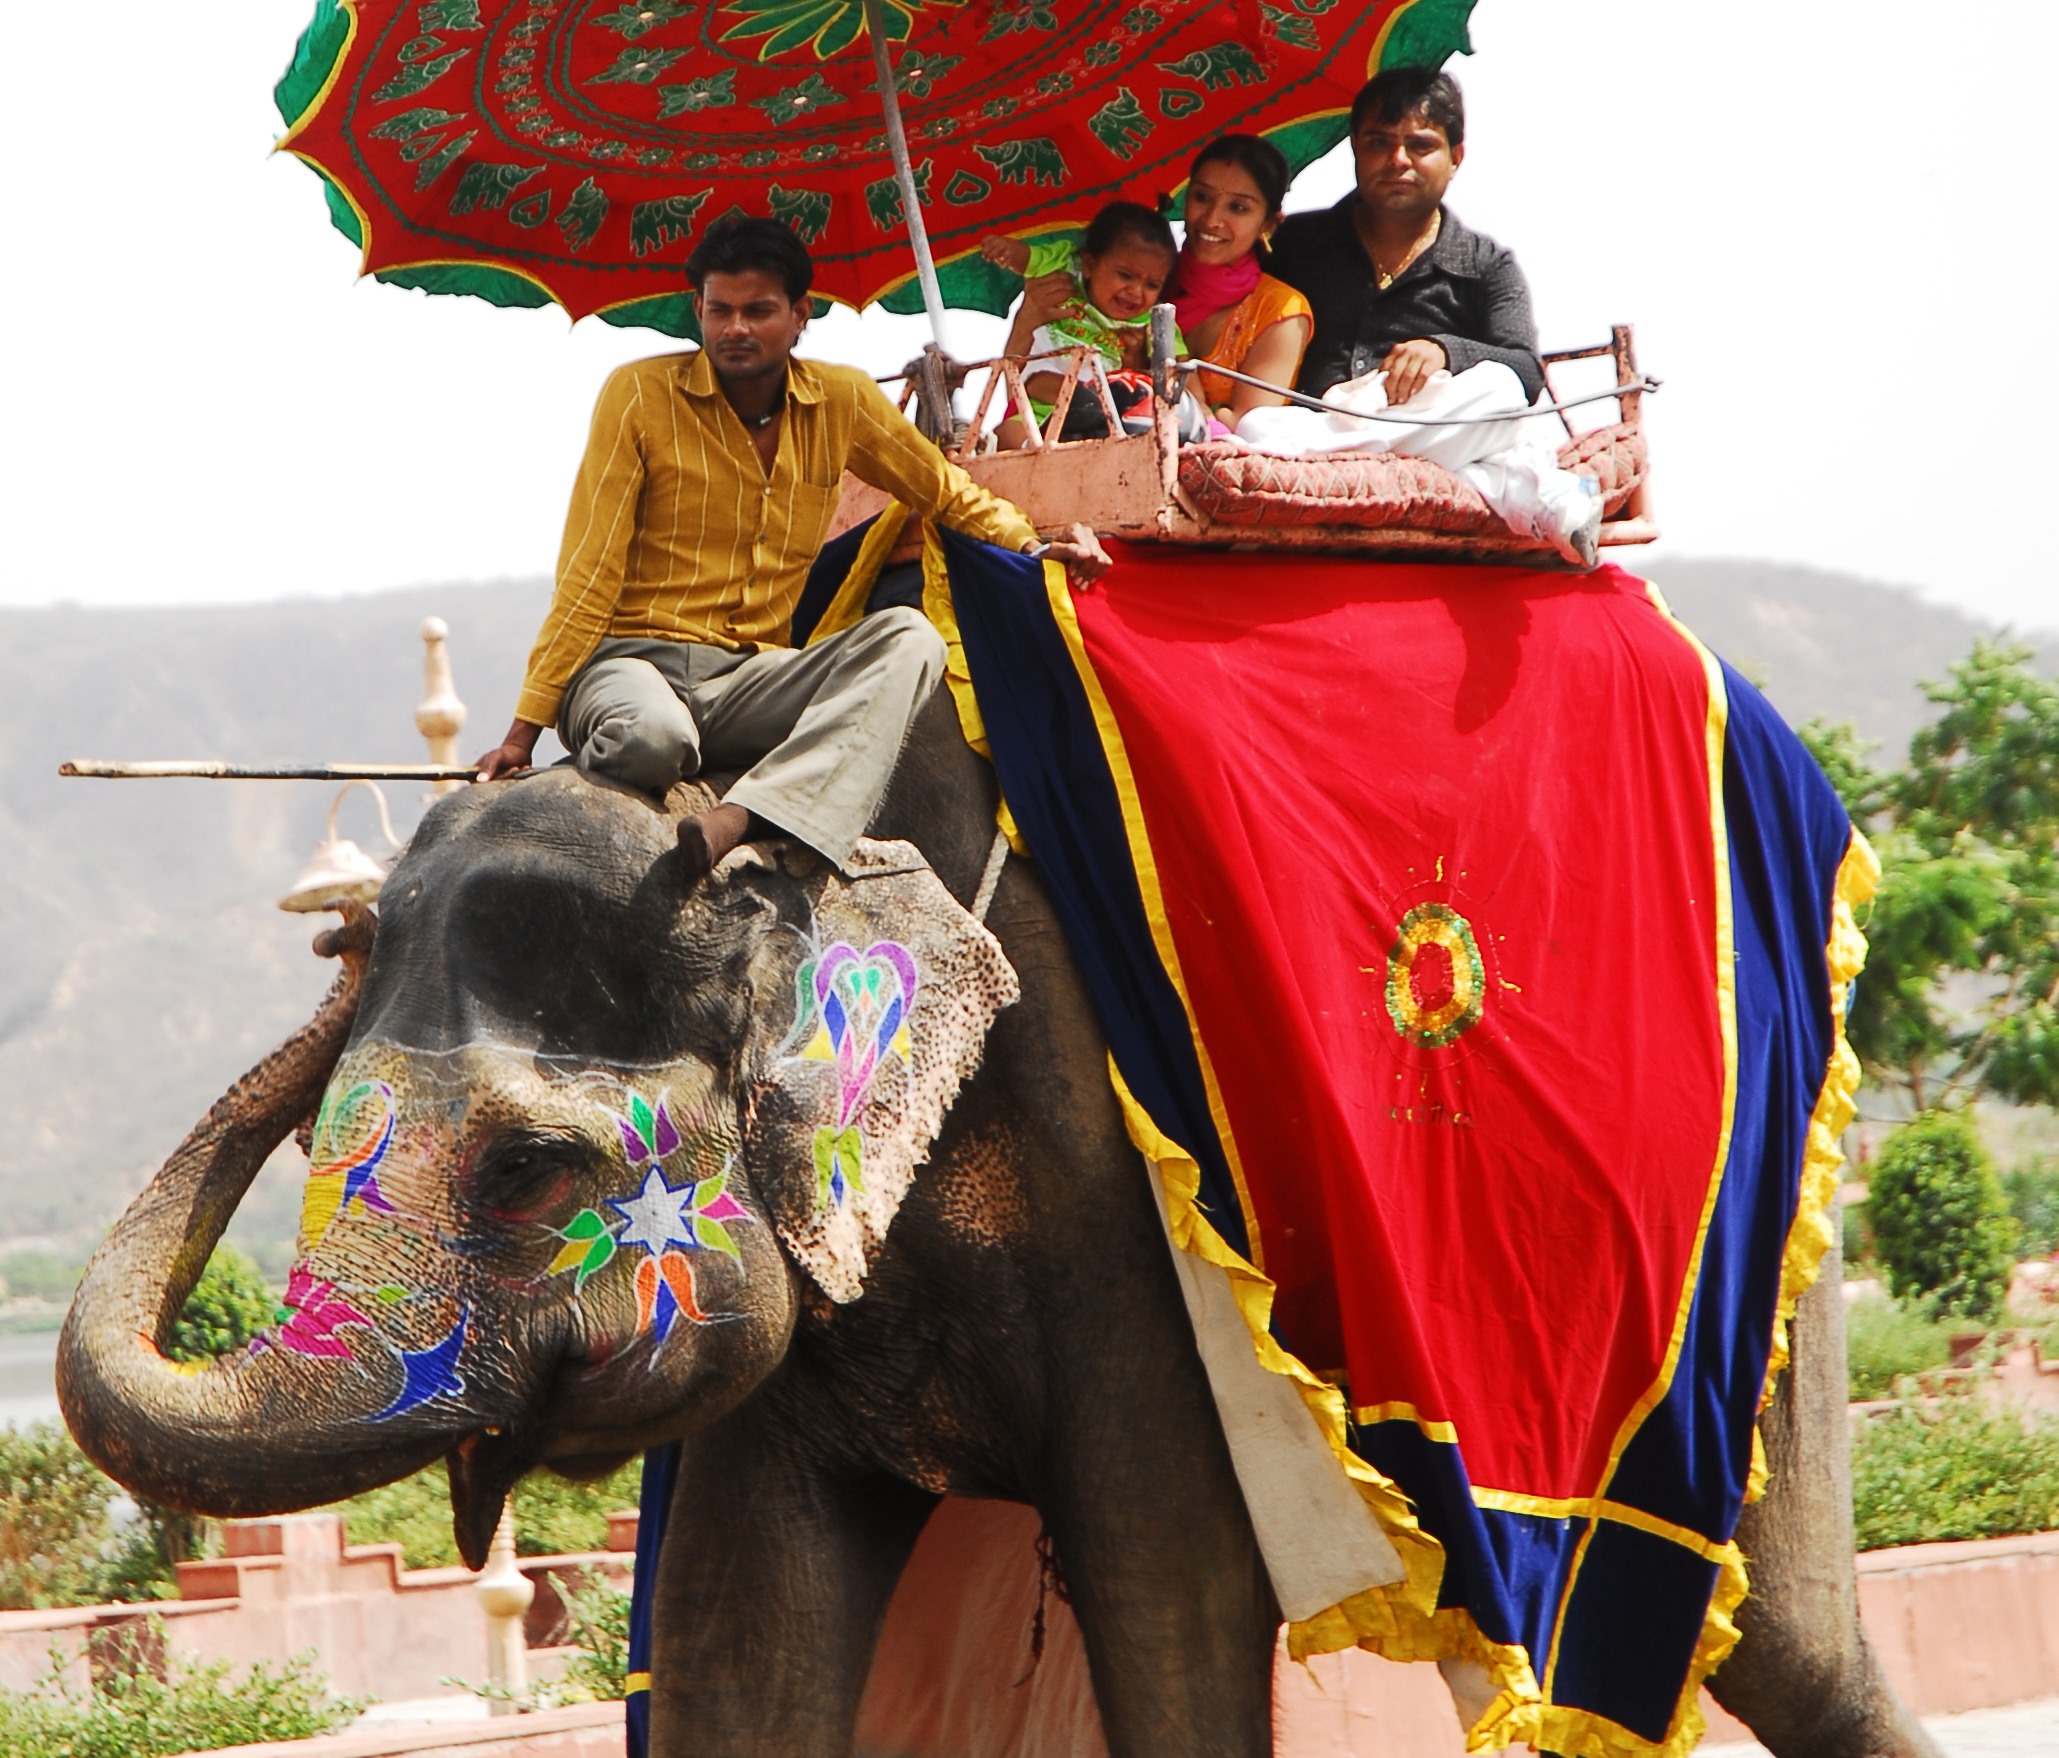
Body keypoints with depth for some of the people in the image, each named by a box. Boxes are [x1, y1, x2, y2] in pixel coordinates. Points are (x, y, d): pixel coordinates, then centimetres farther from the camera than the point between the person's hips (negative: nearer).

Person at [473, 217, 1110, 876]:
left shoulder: (843, 401, 7)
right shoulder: (640, 395, -4)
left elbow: (947, 492, 24)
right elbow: (590, 573, -5)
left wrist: (1032, 544, 4)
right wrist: (524, 731, -9)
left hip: (749, 682, 5)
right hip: (634, 661, -5)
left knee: (907, 639, -24)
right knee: (654, 735, -42)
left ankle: (744, 818, -41)